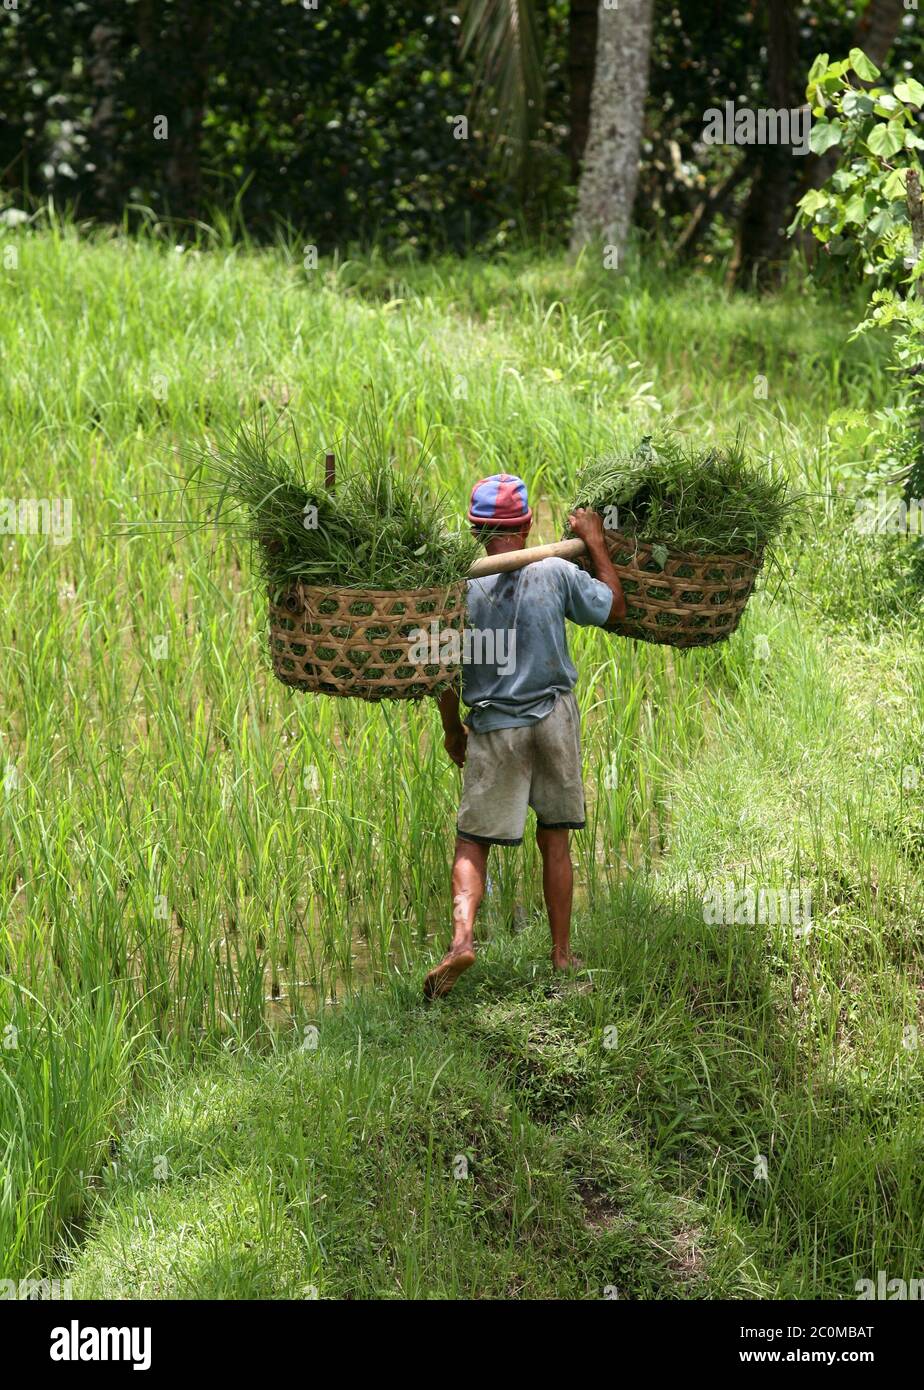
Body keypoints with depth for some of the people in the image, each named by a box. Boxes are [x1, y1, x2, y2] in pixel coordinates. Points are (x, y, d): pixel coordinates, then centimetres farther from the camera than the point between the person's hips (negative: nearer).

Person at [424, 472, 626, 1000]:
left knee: (472, 843, 4)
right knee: (555, 841, 11)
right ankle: (562, 955, 17)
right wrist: (595, 541, 14)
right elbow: (616, 607, 7)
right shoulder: (556, 574, -7)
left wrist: (452, 729, 11)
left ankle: (462, 938, -19)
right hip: (554, 719, 1)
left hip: (493, 729, -1)